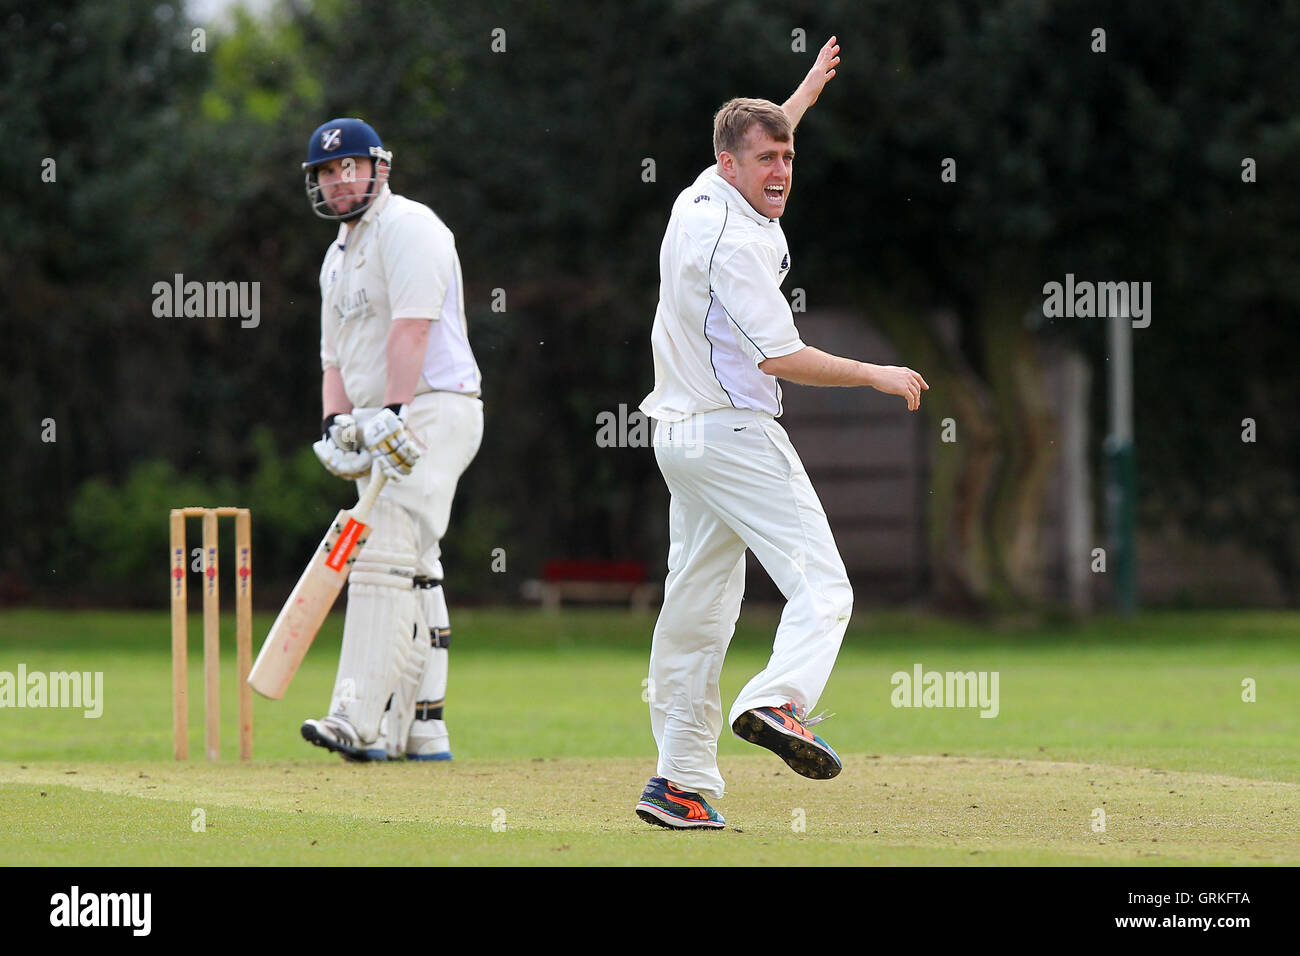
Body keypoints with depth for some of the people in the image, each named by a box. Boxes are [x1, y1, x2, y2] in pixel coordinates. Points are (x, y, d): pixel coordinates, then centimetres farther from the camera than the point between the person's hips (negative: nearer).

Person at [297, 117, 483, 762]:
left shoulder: (407, 226, -7)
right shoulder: (338, 256, 22)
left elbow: (412, 325, -19)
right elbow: (336, 358, 20)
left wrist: (394, 413, -28)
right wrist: (337, 428, 1)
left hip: (432, 411, -10)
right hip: (385, 428, 10)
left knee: (386, 558, -18)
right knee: (412, 575, 9)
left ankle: (362, 722, -26)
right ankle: (420, 729, 11)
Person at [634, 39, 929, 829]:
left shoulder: (698, 204, 11)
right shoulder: (735, 241, -18)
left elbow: (758, 145, 36)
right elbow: (780, 356, -22)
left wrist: (808, 93, 46)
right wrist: (878, 376, -12)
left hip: (680, 436, 10)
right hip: (736, 431, -10)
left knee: (697, 608, 9)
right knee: (822, 586, -15)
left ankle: (682, 778, 7)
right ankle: (777, 702, -38)